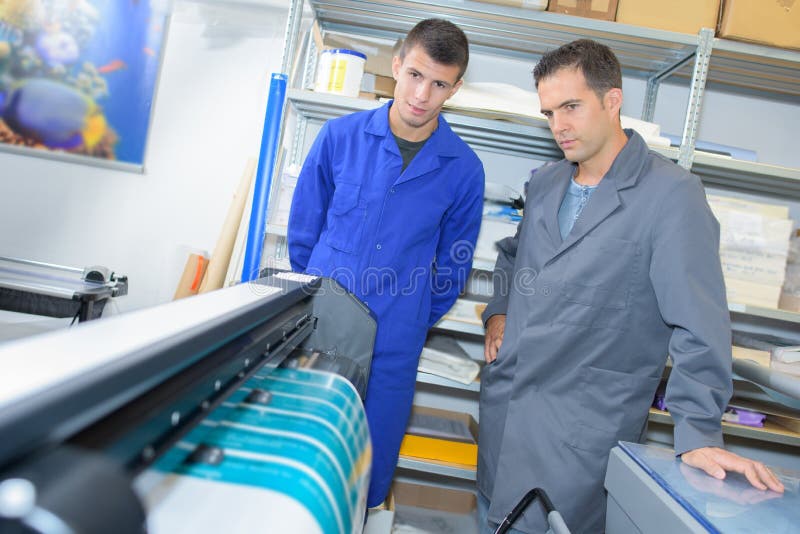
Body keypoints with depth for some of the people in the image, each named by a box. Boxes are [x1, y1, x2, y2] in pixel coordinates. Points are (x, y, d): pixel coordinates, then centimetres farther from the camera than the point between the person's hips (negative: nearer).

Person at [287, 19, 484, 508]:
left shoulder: (464, 168, -5)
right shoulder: (341, 136, -5)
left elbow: (453, 263, 6)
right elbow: (304, 226, 5)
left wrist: (413, 323, 7)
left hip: (392, 347, 0)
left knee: (371, 459, 13)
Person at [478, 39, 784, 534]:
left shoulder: (671, 193, -15)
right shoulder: (545, 183, 8)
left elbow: (698, 321, -17)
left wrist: (699, 431, -18)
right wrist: (499, 310, 9)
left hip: (586, 424, -7)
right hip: (502, 399, 7)